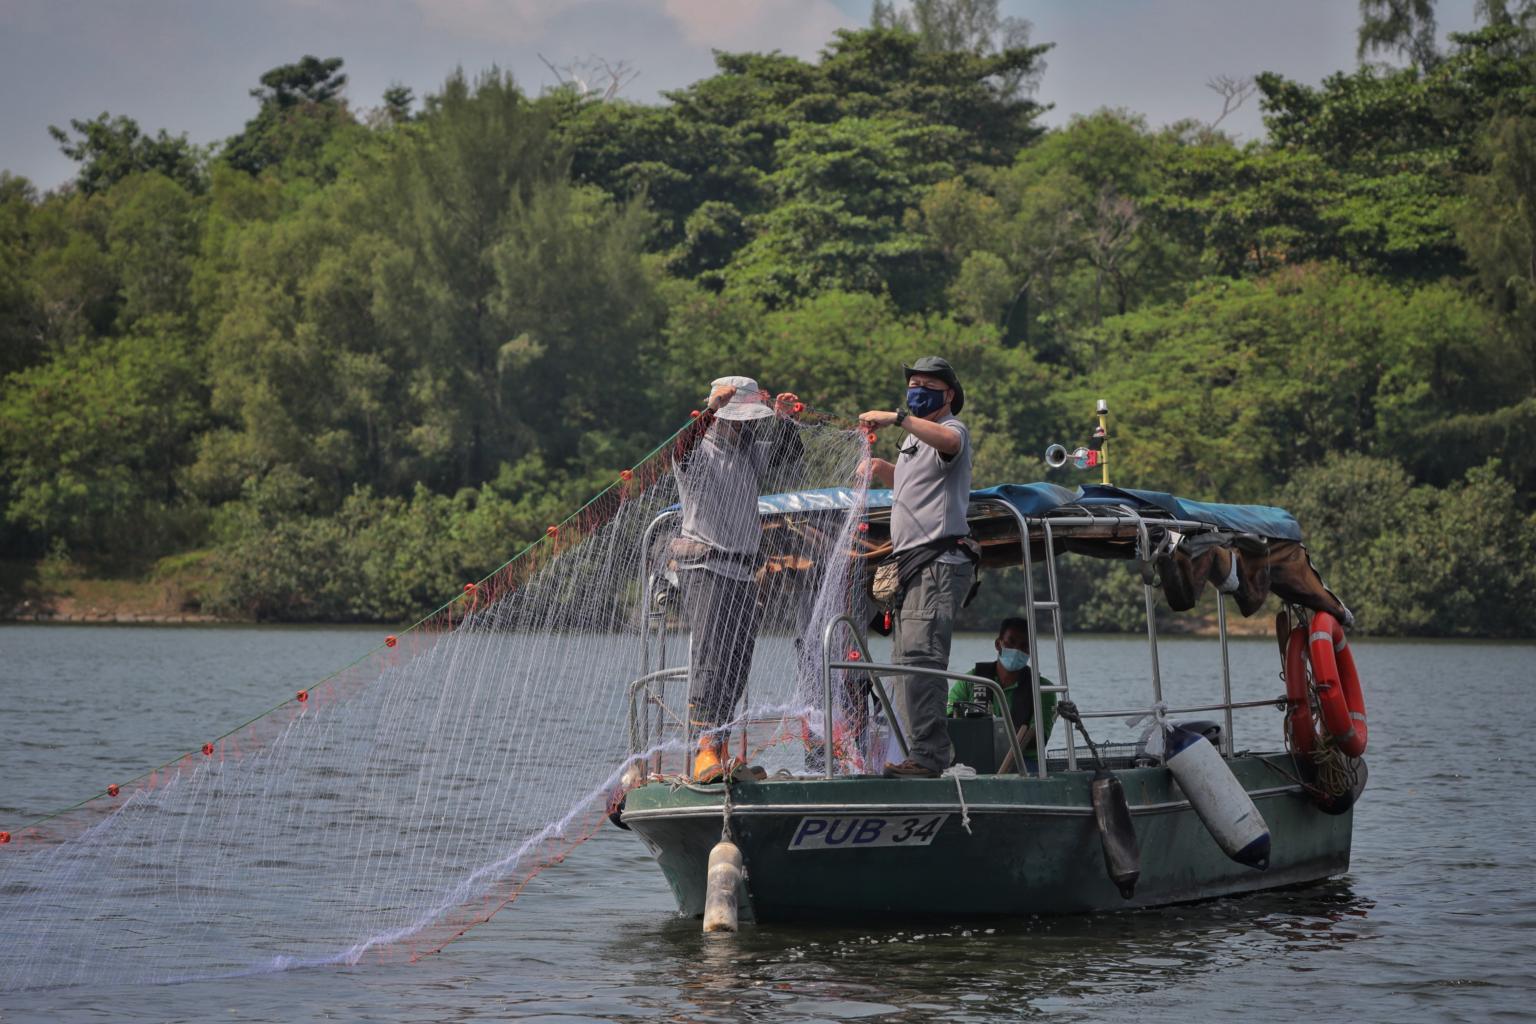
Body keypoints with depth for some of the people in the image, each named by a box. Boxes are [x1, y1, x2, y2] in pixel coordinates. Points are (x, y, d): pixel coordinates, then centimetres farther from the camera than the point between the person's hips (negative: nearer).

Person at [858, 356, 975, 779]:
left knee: (919, 655, -22)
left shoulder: (954, 429, -5)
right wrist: (884, 472, 25)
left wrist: (896, 418, -36)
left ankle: (927, 755, -27)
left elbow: (948, 440, -32)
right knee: (906, 660, 11)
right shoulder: (915, 439, 25)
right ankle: (934, 751, 16)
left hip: (939, 560, -11)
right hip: (912, 562, 11)